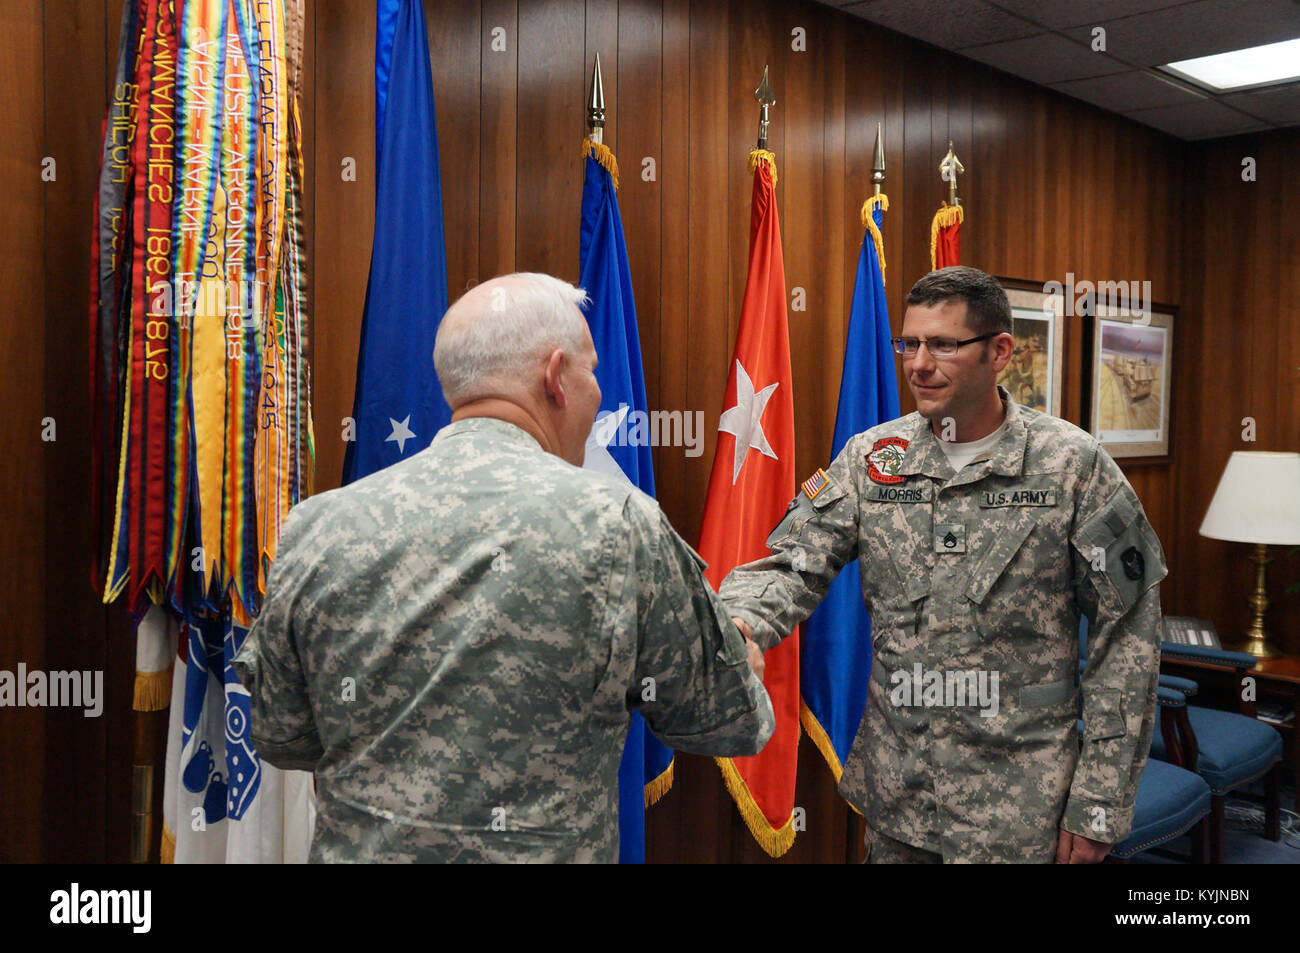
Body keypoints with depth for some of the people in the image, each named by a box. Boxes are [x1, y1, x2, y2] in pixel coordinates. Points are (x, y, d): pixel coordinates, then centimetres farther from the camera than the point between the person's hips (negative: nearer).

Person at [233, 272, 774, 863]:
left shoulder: (316, 528, -7)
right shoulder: (620, 527, -16)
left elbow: (280, 740, 4)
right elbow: (727, 724, -4)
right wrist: (743, 665, 19)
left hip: (356, 848, 4)